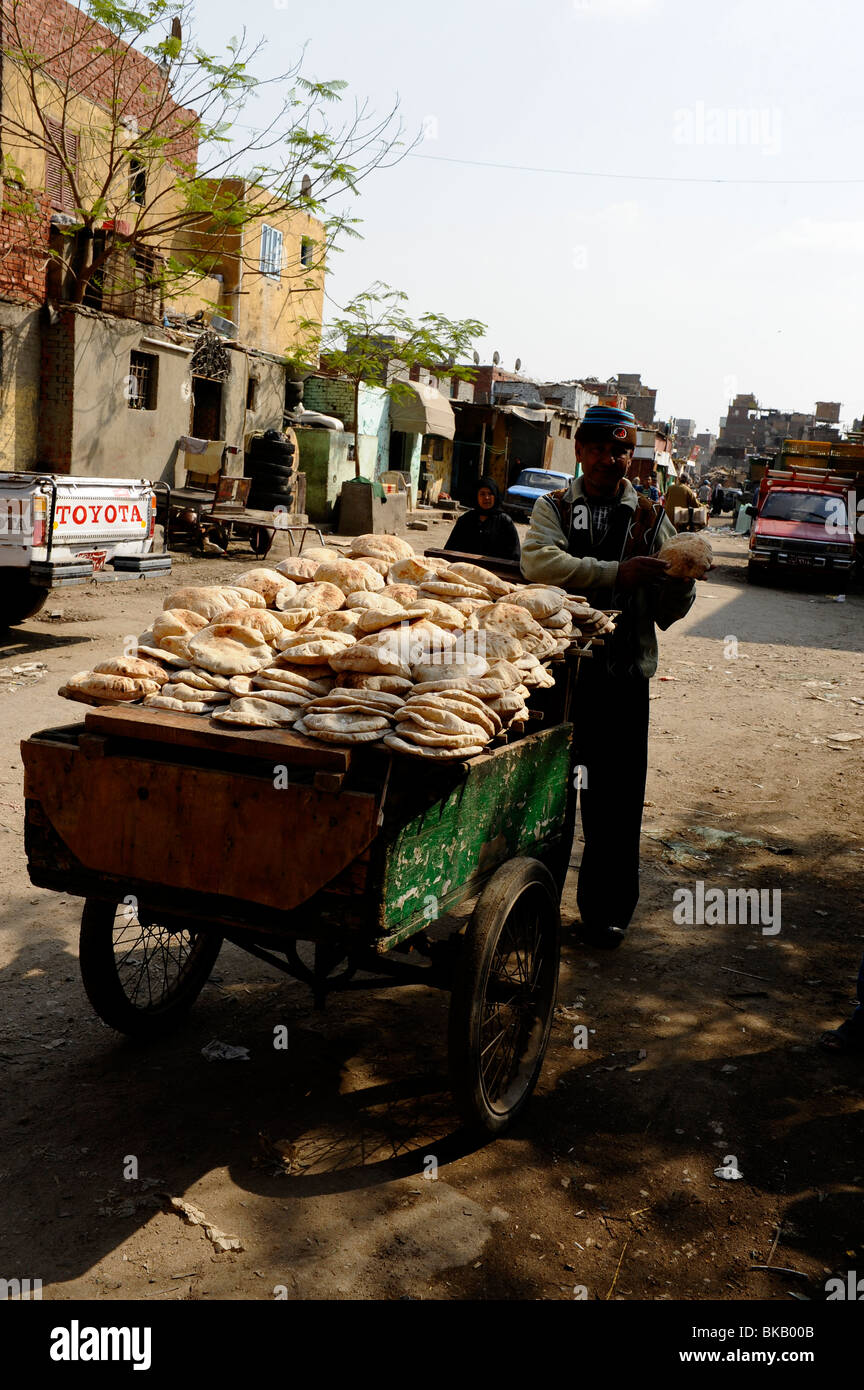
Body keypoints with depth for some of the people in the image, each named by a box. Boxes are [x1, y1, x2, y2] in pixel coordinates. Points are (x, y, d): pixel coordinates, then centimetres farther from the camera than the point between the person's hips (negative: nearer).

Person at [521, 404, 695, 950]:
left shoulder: (651, 517, 10)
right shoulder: (555, 507, 8)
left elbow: (667, 611, 5)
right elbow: (540, 561, -15)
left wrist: (682, 582, -17)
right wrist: (616, 573, -23)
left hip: (625, 674, 1)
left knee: (616, 799, 3)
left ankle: (607, 911, 18)